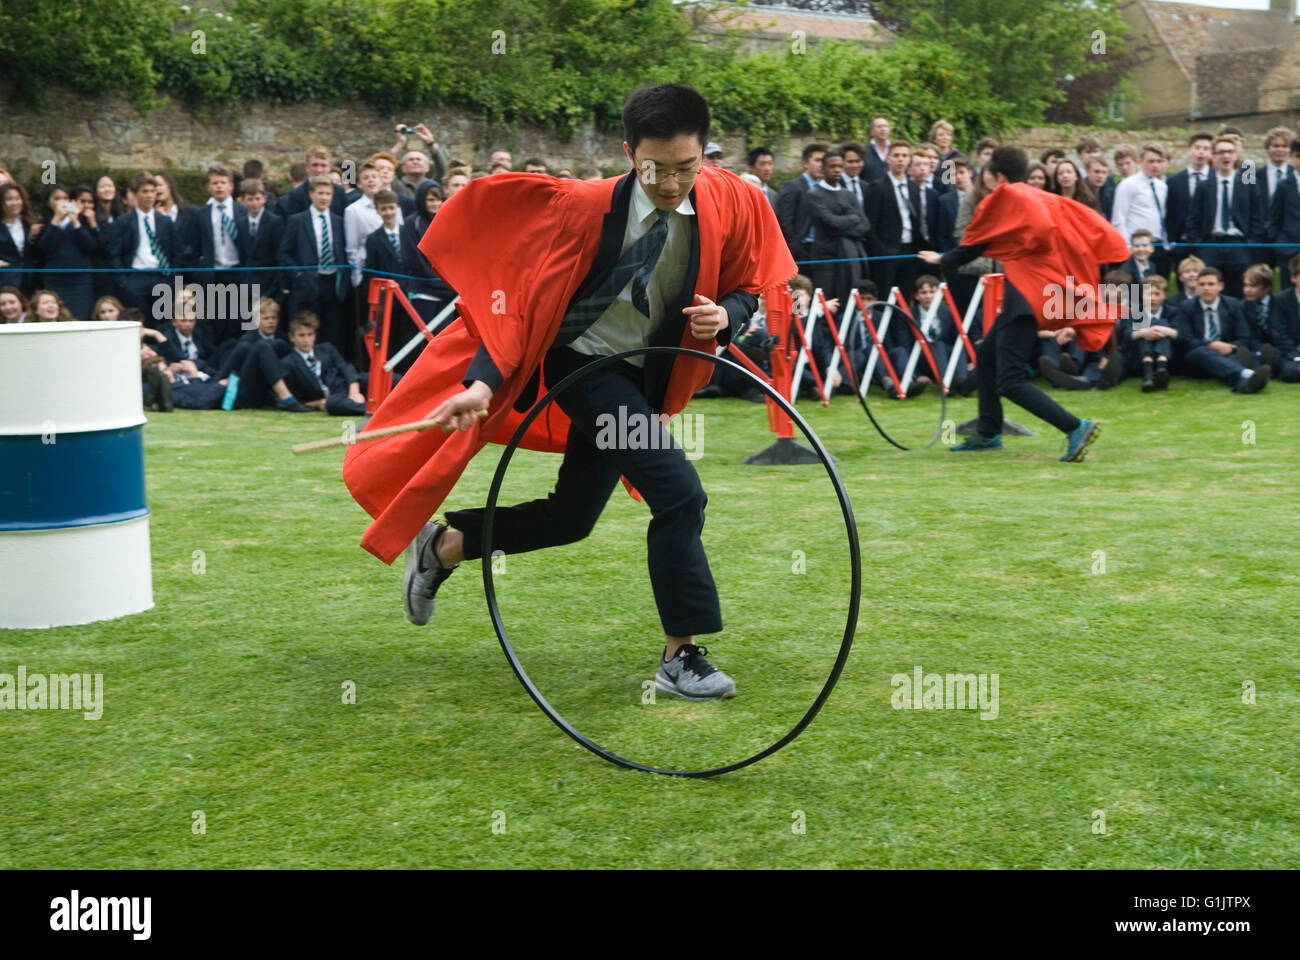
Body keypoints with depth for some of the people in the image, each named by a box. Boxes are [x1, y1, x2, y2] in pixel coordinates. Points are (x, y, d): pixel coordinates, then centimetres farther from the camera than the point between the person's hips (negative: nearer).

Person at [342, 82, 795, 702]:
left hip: (641, 377, 6)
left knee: (571, 517, 13)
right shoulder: (587, 208, -20)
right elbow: (526, 298, -17)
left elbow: (747, 286, 5)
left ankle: (440, 547, 35)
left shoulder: (732, 203, -9)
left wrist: (723, 317, -18)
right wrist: (484, 383, -27)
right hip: (581, 359, -6)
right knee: (679, 493, -19)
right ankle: (680, 657, -5)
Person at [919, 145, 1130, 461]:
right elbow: (1091, 225, 4)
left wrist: (941, 259, 19)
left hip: (1025, 294, -9)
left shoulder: (1005, 198, -3)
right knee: (986, 355, 24)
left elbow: (972, 246, 4)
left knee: (1010, 381, -13)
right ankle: (987, 433, 33)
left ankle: (1076, 428, -26)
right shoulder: (1049, 200, 14)